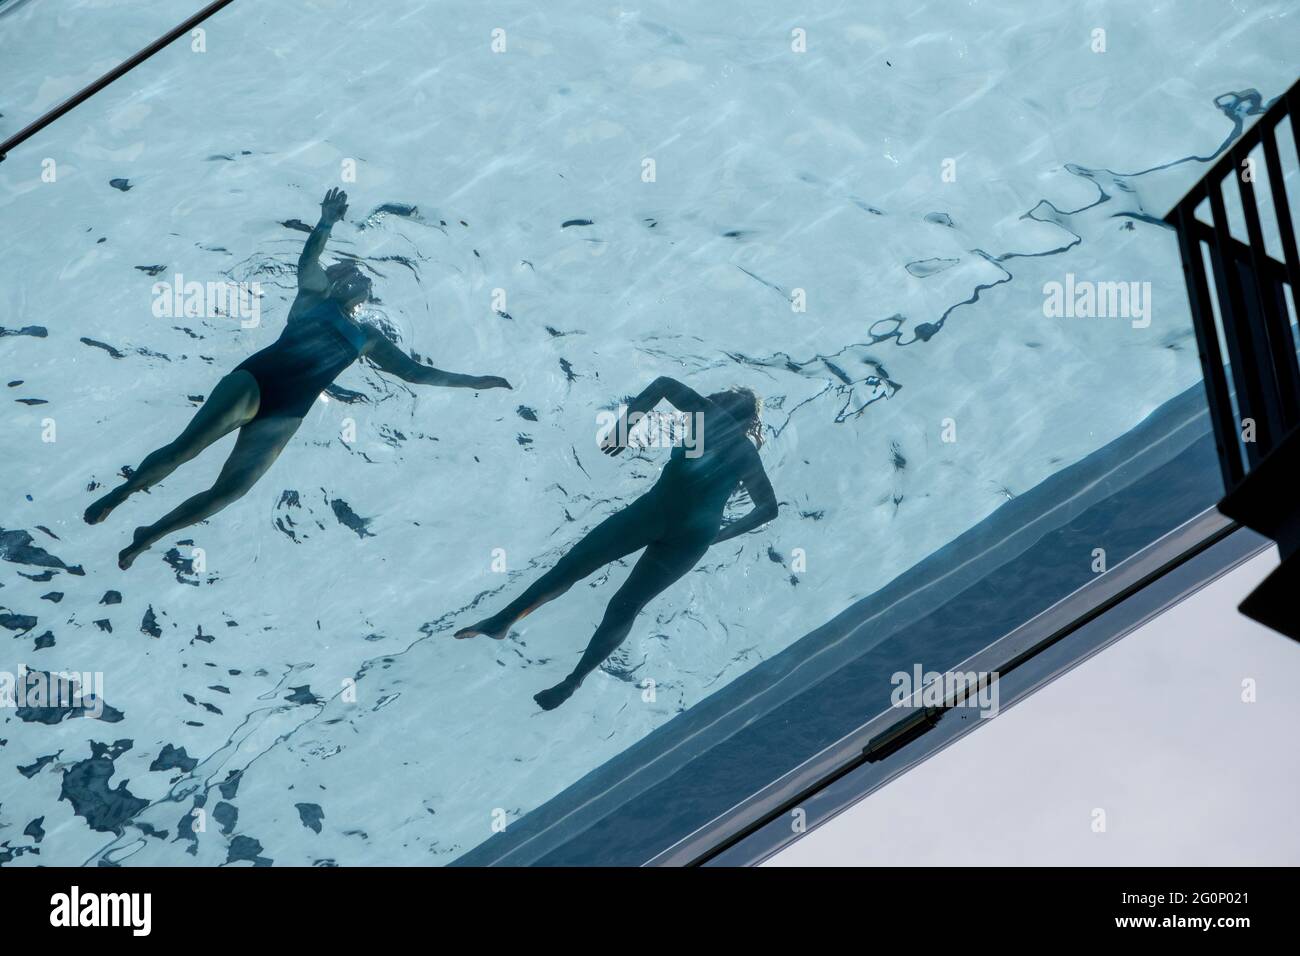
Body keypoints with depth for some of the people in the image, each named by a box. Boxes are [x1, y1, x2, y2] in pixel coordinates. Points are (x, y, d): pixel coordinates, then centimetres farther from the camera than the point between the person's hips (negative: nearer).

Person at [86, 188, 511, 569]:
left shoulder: (367, 338, 27)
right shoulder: (314, 293, 22)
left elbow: (415, 371, 26)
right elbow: (309, 258, 10)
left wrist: (473, 381, 24)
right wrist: (327, 222, -1)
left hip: (285, 415, 2)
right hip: (254, 380, -2)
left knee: (228, 491, -11)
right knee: (184, 448, -19)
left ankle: (147, 536, 2)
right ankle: (119, 492, -1)